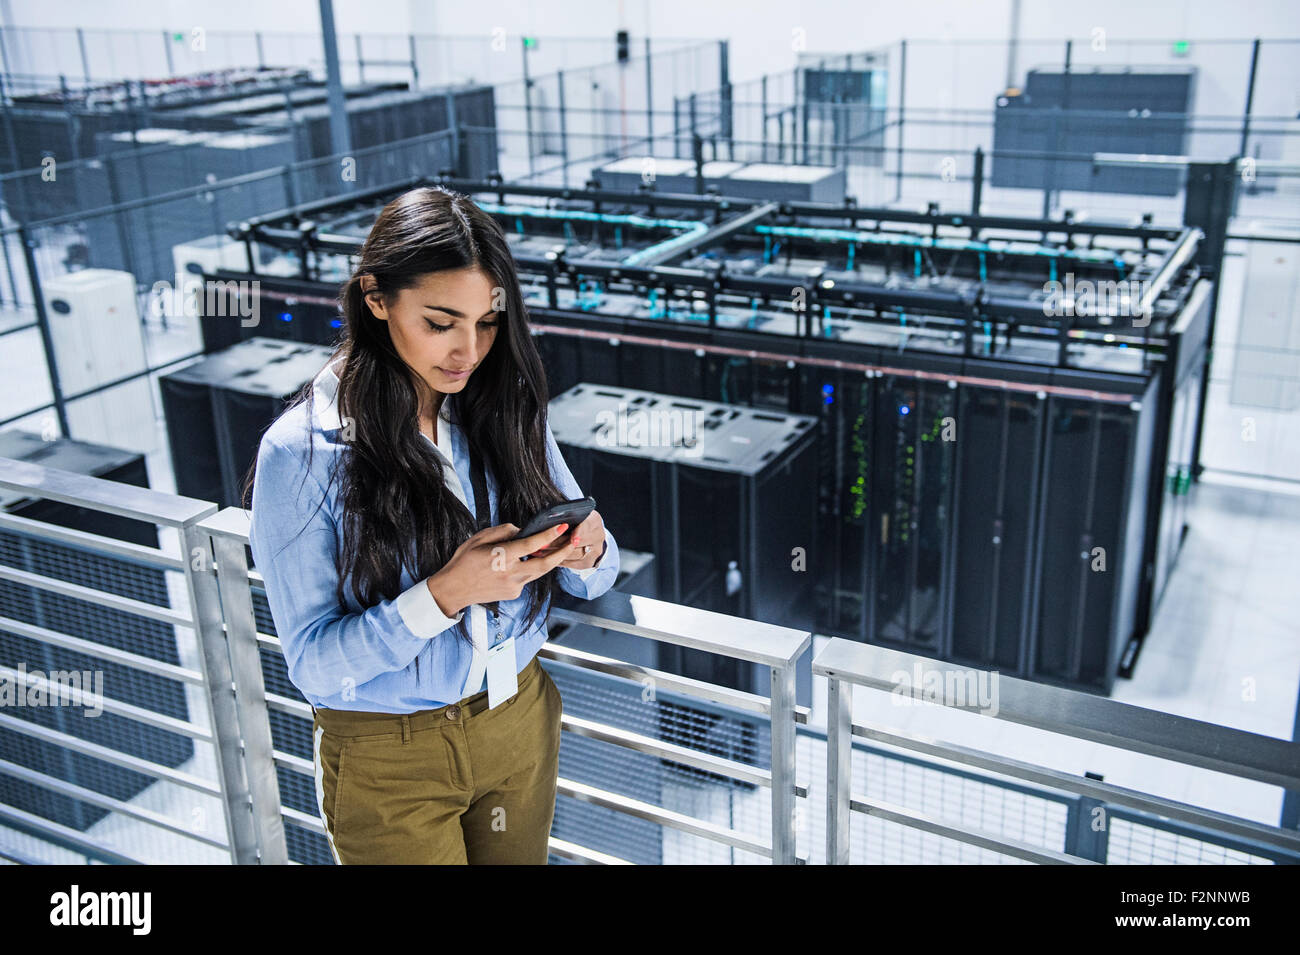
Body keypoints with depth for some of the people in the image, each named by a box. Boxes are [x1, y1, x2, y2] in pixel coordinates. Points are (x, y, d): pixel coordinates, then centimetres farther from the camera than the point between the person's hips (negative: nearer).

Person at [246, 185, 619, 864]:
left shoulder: (506, 409, -5)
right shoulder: (301, 452, -19)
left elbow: (593, 578, 1)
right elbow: (313, 664, -18)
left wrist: (587, 552, -23)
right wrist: (446, 593, -33)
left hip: (521, 722, 5)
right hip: (389, 760, -4)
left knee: (520, 859, 24)